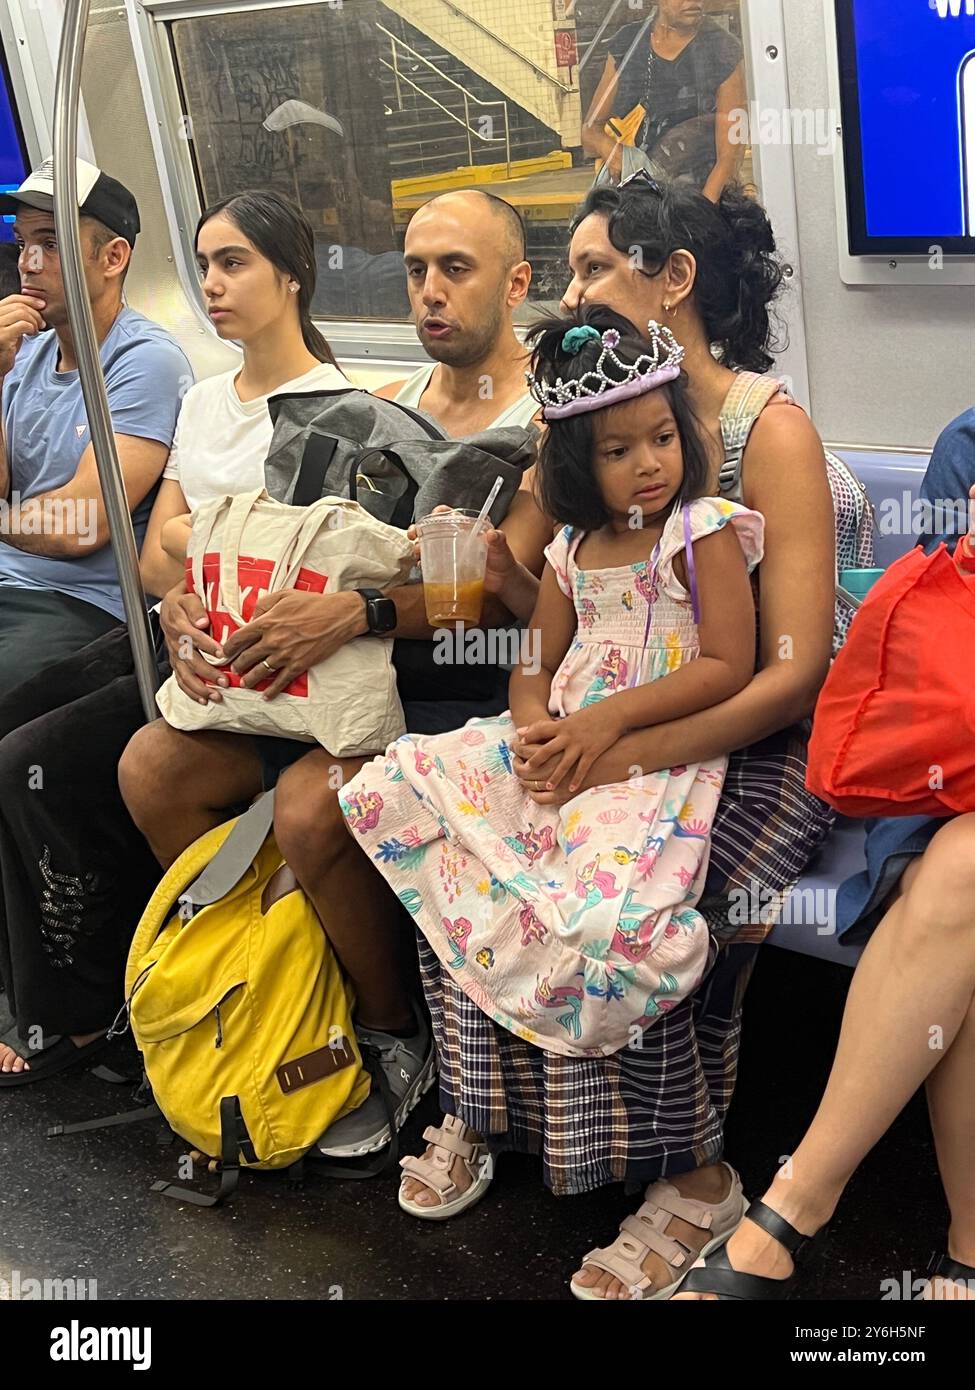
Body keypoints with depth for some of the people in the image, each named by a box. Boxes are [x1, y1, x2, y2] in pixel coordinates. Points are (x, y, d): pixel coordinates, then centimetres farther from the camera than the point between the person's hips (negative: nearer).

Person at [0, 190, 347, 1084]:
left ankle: (76, 1016, 0)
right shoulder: (204, 401, 17)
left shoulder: (326, 402, -7)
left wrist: (190, 538, -1)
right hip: (172, 643, 8)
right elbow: (155, 563, 10)